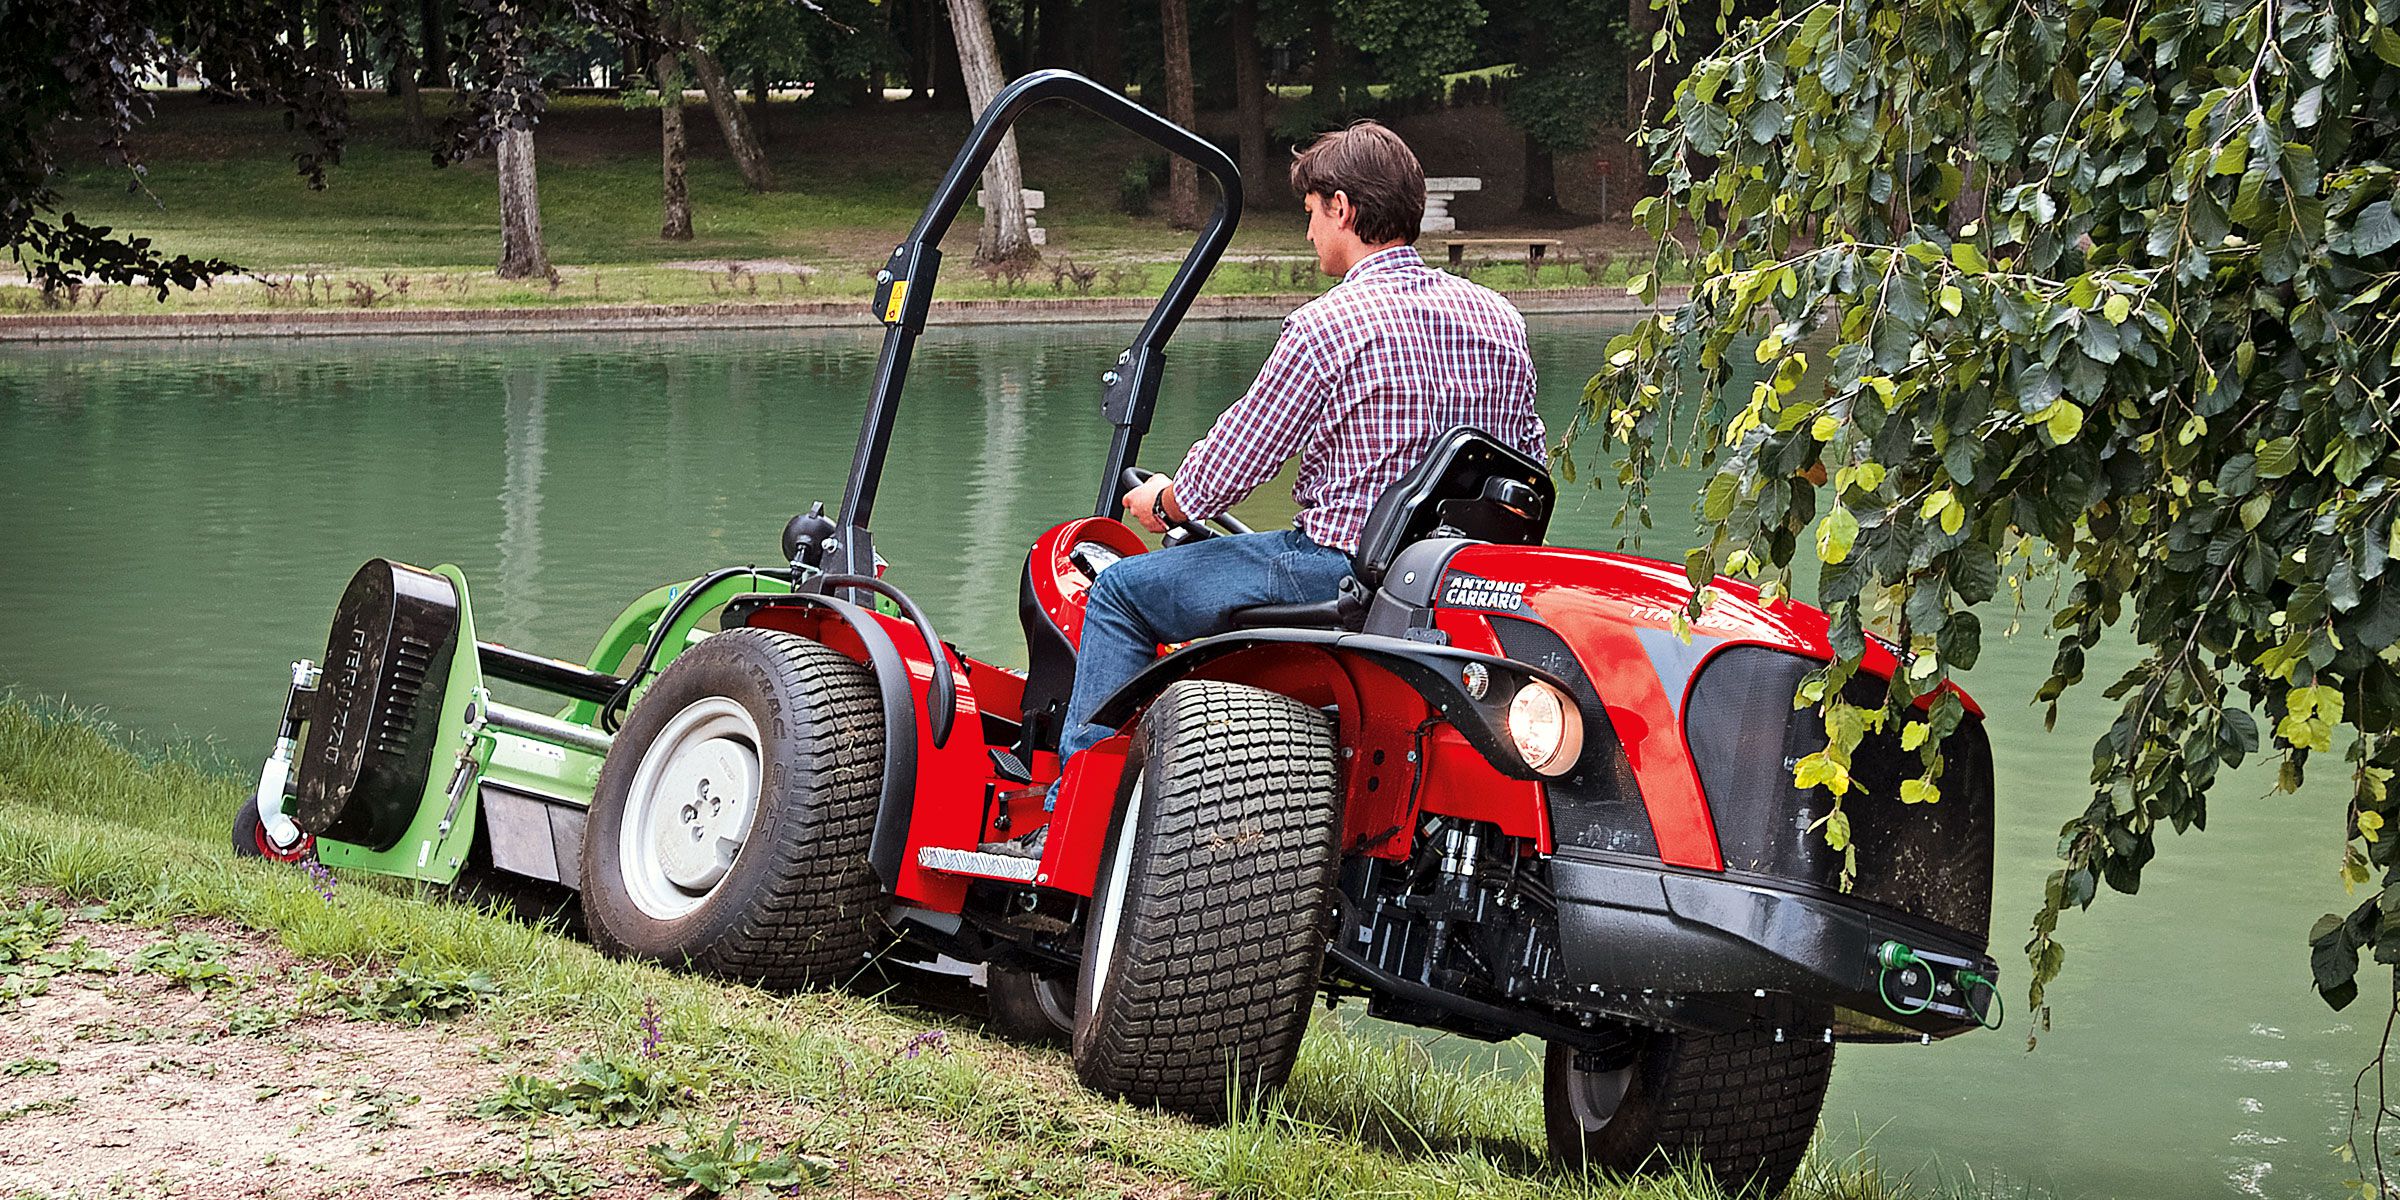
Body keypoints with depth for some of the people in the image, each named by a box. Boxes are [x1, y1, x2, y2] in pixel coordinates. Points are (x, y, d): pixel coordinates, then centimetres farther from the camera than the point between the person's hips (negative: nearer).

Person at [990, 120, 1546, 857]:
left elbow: (1224, 470, -8)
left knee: (1120, 592, 10)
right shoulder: (1500, 320, 5)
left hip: (1343, 571, -8)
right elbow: (1530, 468, 11)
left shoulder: (1327, 326, -14)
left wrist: (1163, 503, 14)